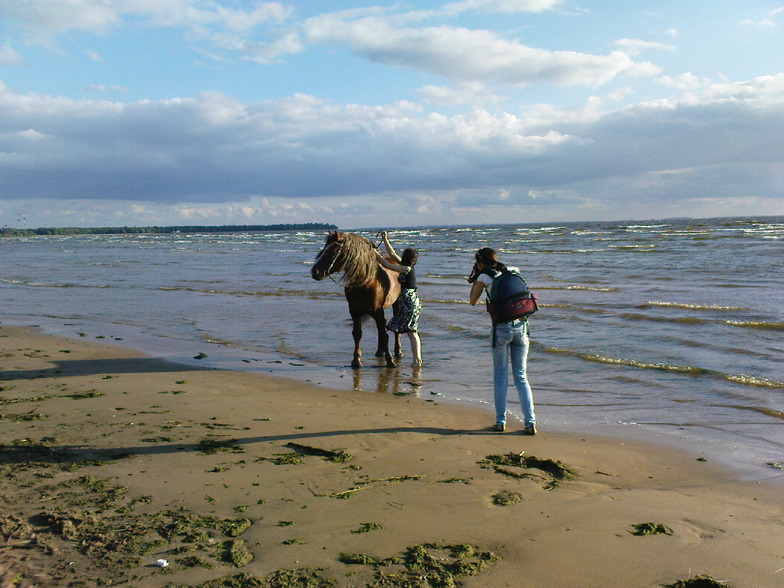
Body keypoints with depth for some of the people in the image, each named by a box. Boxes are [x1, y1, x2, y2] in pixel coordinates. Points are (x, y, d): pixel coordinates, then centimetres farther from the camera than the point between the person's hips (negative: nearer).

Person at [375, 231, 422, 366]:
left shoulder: (407, 269, -14)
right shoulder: (408, 267, 11)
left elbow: (387, 265, -13)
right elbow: (392, 254, 17)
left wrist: (376, 253, -5)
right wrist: (385, 241, 15)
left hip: (409, 303, -9)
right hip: (411, 303, 9)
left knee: (411, 332, -8)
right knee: (412, 332, 11)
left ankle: (417, 360, -8)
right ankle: (418, 359, 13)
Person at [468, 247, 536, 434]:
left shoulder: (485, 277, 1)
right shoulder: (512, 272, 13)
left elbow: (472, 301, 11)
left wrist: (475, 280, 20)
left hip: (502, 328, -4)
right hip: (521, 326, 4)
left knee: (500, 377, 8)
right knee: (521, 377, 10)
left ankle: (501, 421, 10)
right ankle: (530, 422, 4)